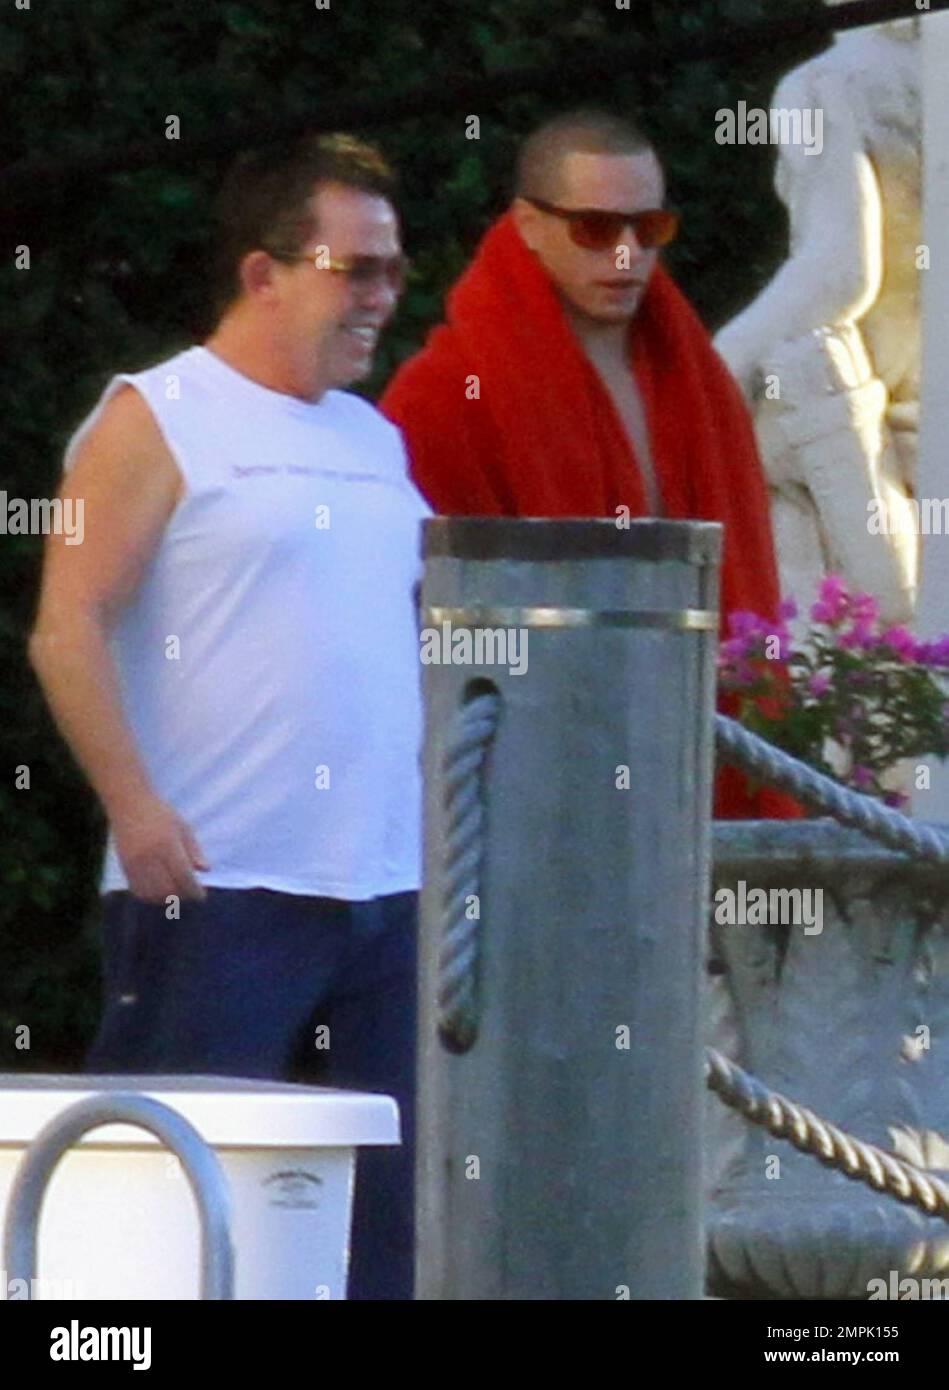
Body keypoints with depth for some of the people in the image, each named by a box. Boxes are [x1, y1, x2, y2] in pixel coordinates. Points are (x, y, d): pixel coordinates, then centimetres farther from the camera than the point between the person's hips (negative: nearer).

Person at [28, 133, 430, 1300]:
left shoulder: (375, 442, 19)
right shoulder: (156, 420, -2)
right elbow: (68, 630, -9)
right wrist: (135, 806, -19)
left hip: (389, 888, 7)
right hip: (214, 892, -7)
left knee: (398, 1194, 5)